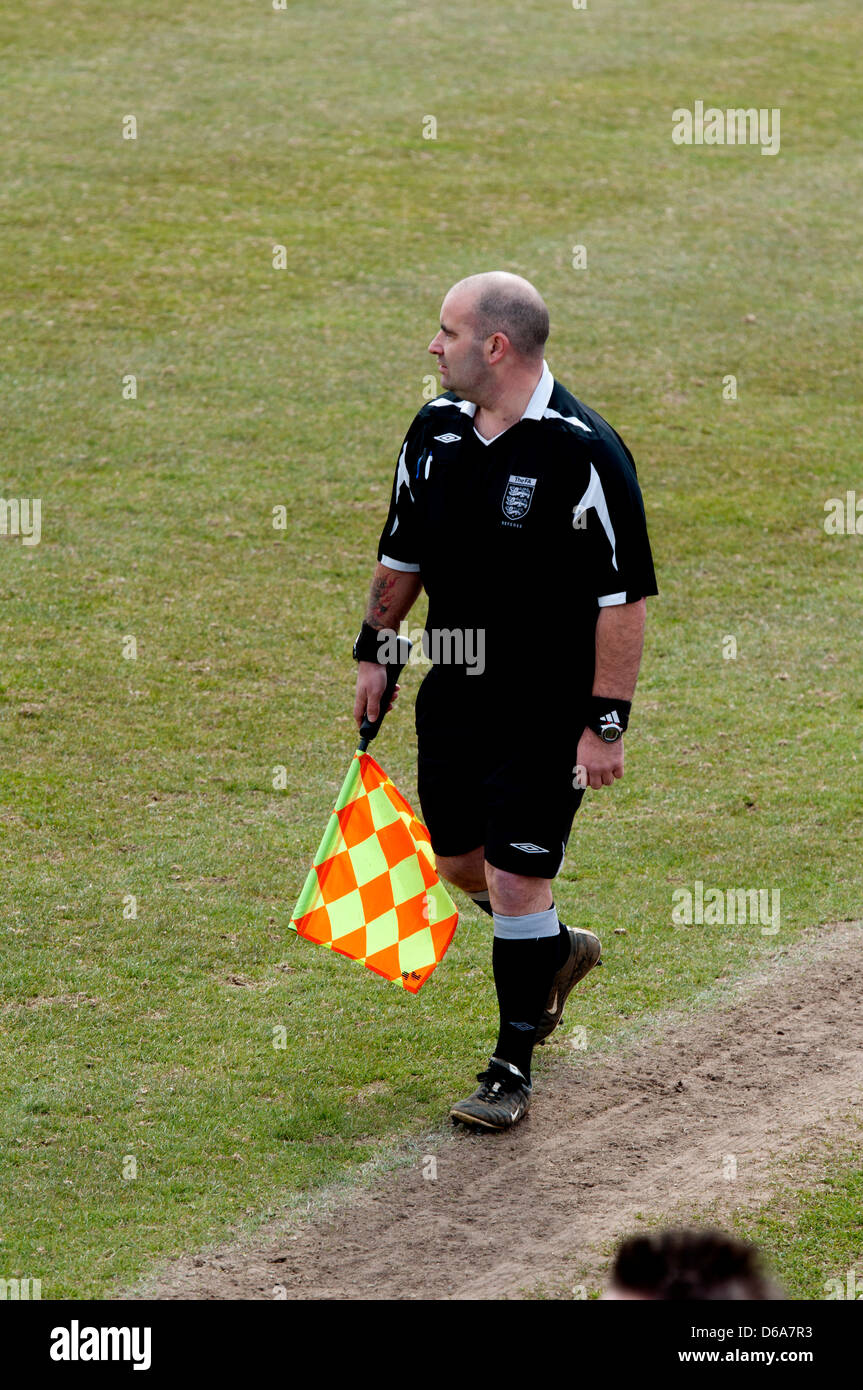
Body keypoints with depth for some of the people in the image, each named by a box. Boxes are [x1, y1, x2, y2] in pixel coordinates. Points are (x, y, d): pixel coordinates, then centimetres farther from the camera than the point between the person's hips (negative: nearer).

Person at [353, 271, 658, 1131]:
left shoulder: (583, 453, -19)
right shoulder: (436, 430, 2)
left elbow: (624, 596, -17)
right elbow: (402, 552, 18)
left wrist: (607, 722, -19)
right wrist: (374, 650, 17)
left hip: (547, 709, -7)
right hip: (452, 696, 7)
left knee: (517, 882, -6)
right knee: (459, 860, 16)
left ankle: (513, 1066, 8)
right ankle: (557, 952, 44)